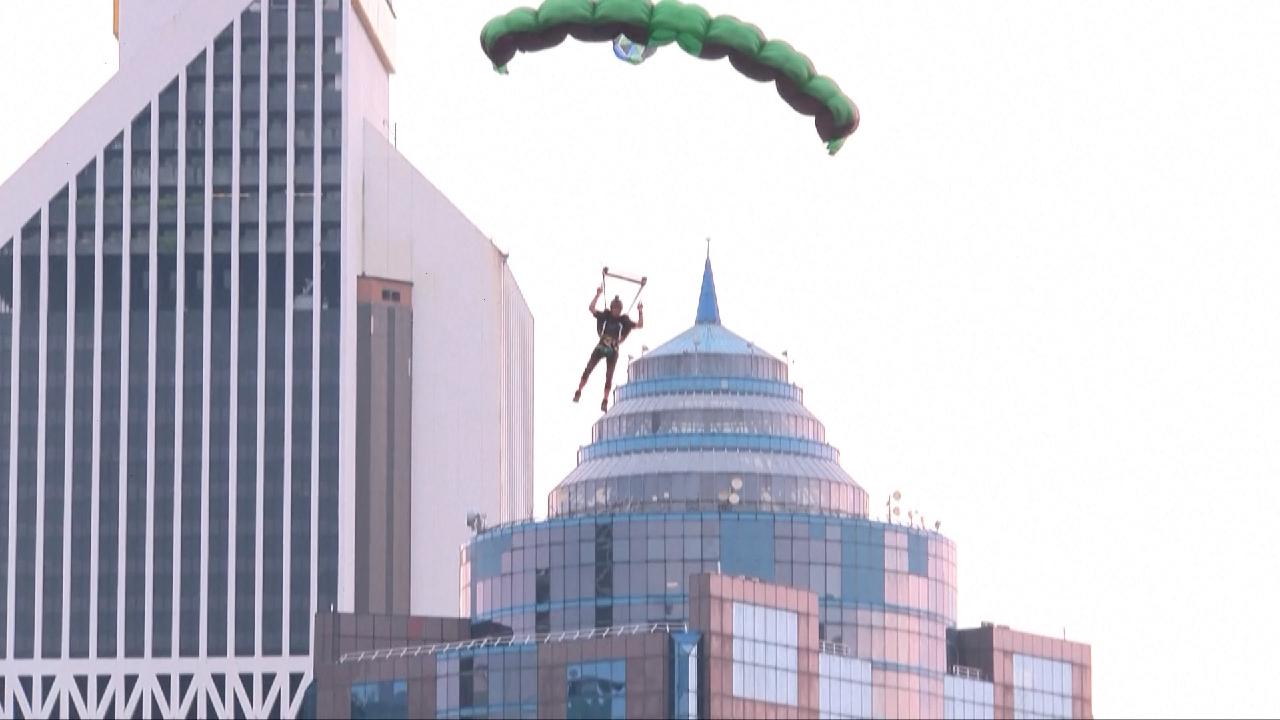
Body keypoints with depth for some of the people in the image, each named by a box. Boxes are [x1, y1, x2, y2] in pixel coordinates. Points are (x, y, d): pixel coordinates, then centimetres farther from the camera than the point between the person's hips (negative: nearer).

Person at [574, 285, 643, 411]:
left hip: (613, 351, 0)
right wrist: (598, 295, -17)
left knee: (609, 376, 0)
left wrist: (641, 312, -10)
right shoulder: (605, 316, -1)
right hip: (600, 348, 0)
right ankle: (579, 392, 4)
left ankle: (605, 401, 4)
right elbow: (592, 308, -11)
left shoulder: (623, 320, 0)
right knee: (588, 369, -7)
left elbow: (640, 325, 0)